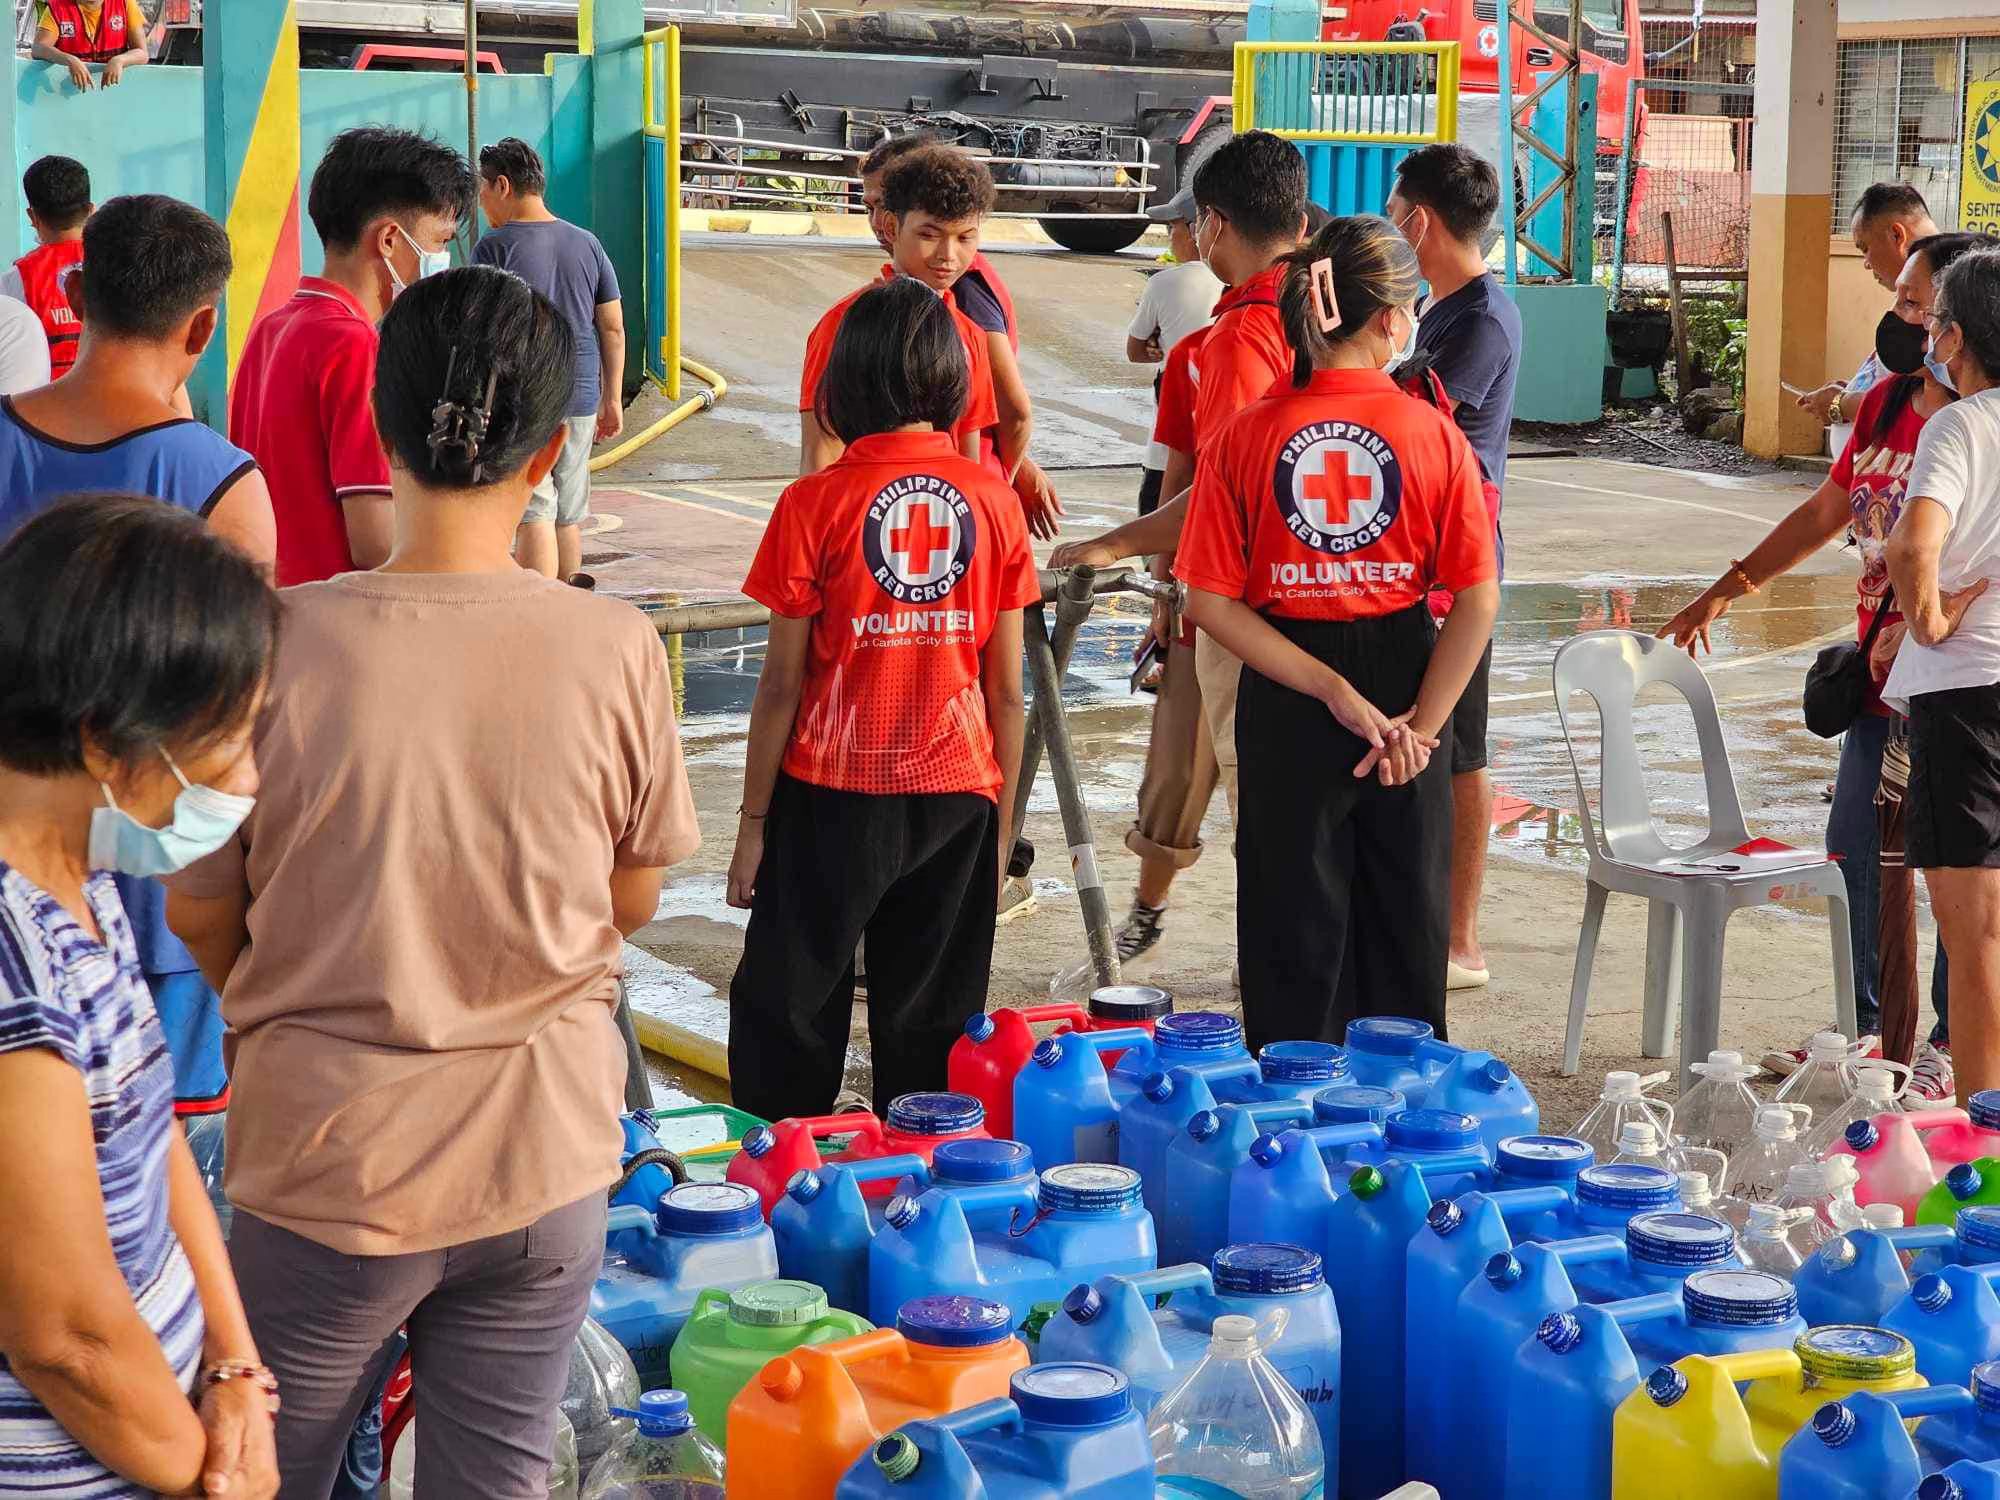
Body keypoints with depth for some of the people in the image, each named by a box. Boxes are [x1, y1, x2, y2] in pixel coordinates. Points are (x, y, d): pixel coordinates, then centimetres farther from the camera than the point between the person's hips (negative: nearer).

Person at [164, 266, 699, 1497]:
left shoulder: (277, 642, -18)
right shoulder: (615, 650, -14)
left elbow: (199, 911, -5)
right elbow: (633, 898, 1)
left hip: (330, 1163, -1)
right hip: (544, 1161, 2)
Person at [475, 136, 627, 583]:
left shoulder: (495, 248, -9)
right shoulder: (587, 244, 8)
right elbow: (613, 328, 9)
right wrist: (613, 400, 15)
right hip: (580, 397, 6)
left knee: (534, 513, -6)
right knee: (570, 515, 15)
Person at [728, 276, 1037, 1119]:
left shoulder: (817, 504, -9)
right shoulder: (993, 502, -1)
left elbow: (782, 684, -8)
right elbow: (1007, 688, 1)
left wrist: (754, 822, 1)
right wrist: (1001, 824, 11)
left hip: (833, 796, -2)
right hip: (958, 797, 3)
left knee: (785, 1019, 10)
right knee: (930, 1032, 10)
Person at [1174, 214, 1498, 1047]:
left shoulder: (1242, 437, -7)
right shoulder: (1434, 434, -9)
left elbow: (1209, 601, -11)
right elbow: (1478, 600, -11)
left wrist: (1331, 690, -11)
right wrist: (1423, 724, -7)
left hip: (1286, 709, 0)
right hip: (1403, 686, 0)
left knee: (1295, 925, 11)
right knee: (1405, 920, 15)